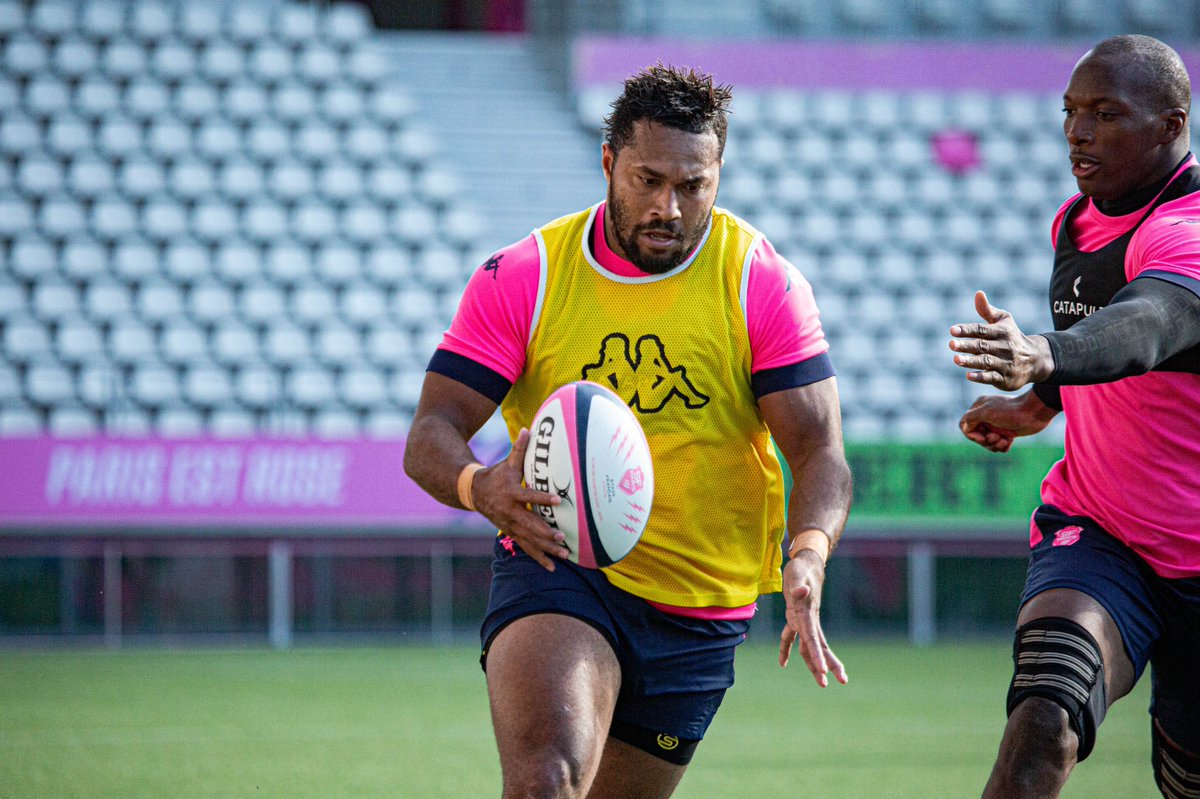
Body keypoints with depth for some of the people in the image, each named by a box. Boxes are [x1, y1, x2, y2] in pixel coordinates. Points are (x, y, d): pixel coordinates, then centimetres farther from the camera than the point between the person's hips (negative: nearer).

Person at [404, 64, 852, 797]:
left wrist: (808, 557, -30)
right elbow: (431, 434, -6)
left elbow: (819, 450, -8)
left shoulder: (764, 283, -5)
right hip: (556, 568, -2)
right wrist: (481, 486, -31)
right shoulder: (522, 278, -5)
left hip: (701, 612, 2)